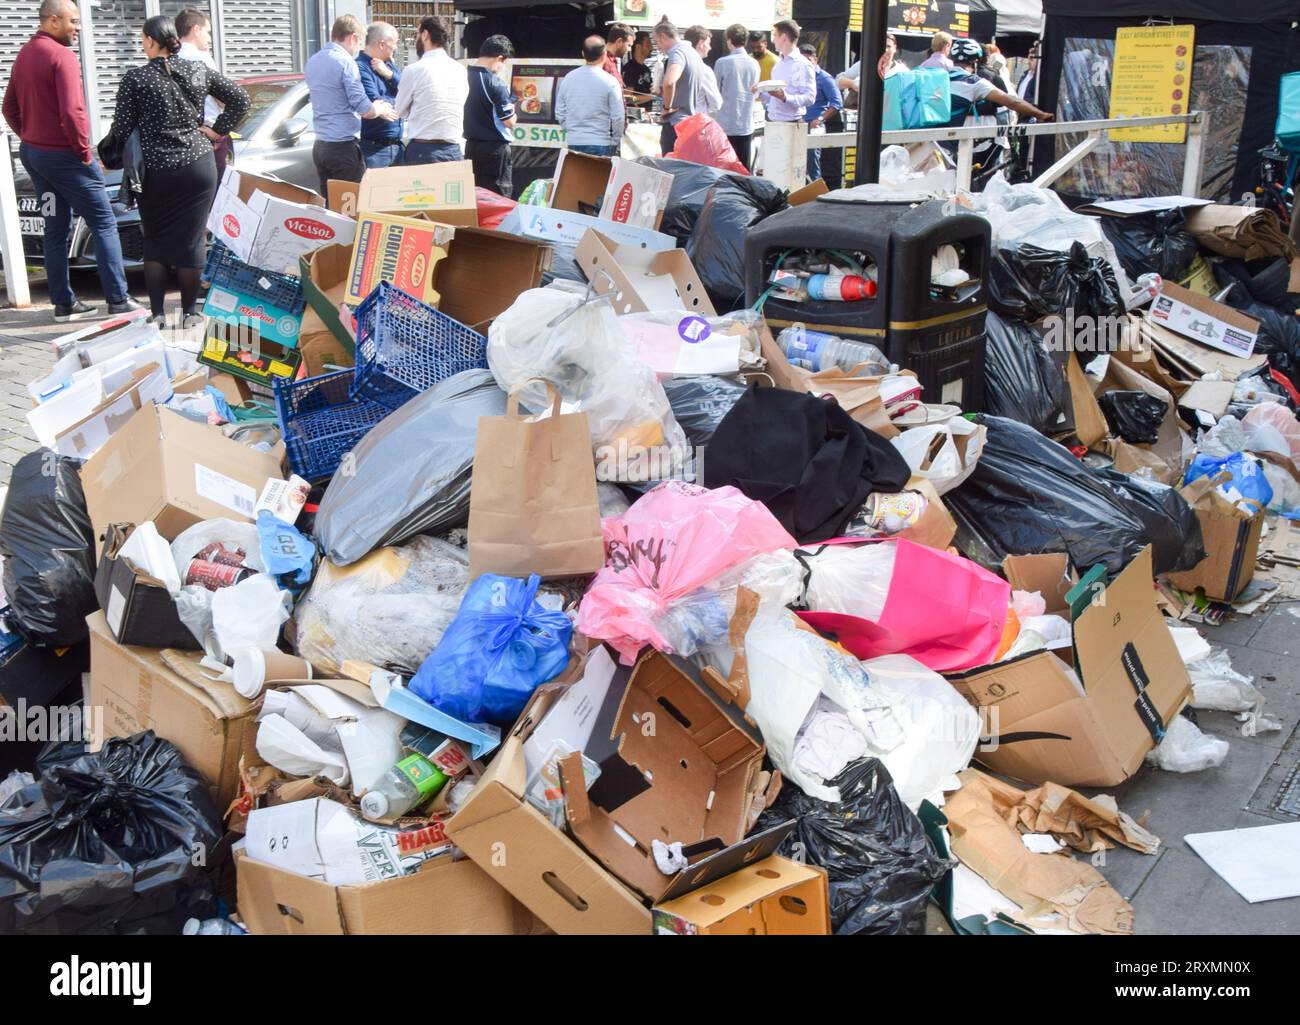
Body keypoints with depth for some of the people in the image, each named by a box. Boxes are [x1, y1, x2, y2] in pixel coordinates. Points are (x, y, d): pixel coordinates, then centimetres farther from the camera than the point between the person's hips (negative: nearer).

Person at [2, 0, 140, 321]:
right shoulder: (62, 56, -16)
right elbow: (72, 112, -23)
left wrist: (30, 138, 16)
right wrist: (85, 153, -13)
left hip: (31, 151, 9)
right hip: (63, 154, -9)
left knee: (56, 228, 12)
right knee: (104, 224, -1)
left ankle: (64, 302, 14)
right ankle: (118, 299, -3)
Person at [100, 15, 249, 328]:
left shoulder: (135, 79, -7)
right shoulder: (199, 71, 2)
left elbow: (122, 129, -5)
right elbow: (240, 100, 6)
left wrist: (107, 145, 14)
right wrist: (217, 130, 8)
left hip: (155, 170, -1)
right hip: (198, 166, 2)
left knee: (155, 242, 11)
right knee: (192, 240, 7)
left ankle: (157, 313, 10)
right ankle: (190, 313, 11)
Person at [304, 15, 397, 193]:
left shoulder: (312, 61, 12)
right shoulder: (345, 62, -13)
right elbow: (364, 110, -15)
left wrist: (373, 107, 27)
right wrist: (381, 110, 7)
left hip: (320, 146, 8)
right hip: (344, 146, -8)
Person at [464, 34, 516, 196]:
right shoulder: (495, 83, -16)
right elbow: (509, 122, -13)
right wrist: (512, 110, 6)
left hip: (471, 146, 7)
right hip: (495, 147, -6)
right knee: (500, 197, 0)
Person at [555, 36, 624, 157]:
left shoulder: (568, 78, 5)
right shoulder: (609, 81, -8)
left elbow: (559, 113, 10)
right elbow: (618, 117, -8)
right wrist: (615, 142, 5)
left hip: (573, 143, 4)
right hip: (601, 144, -4)